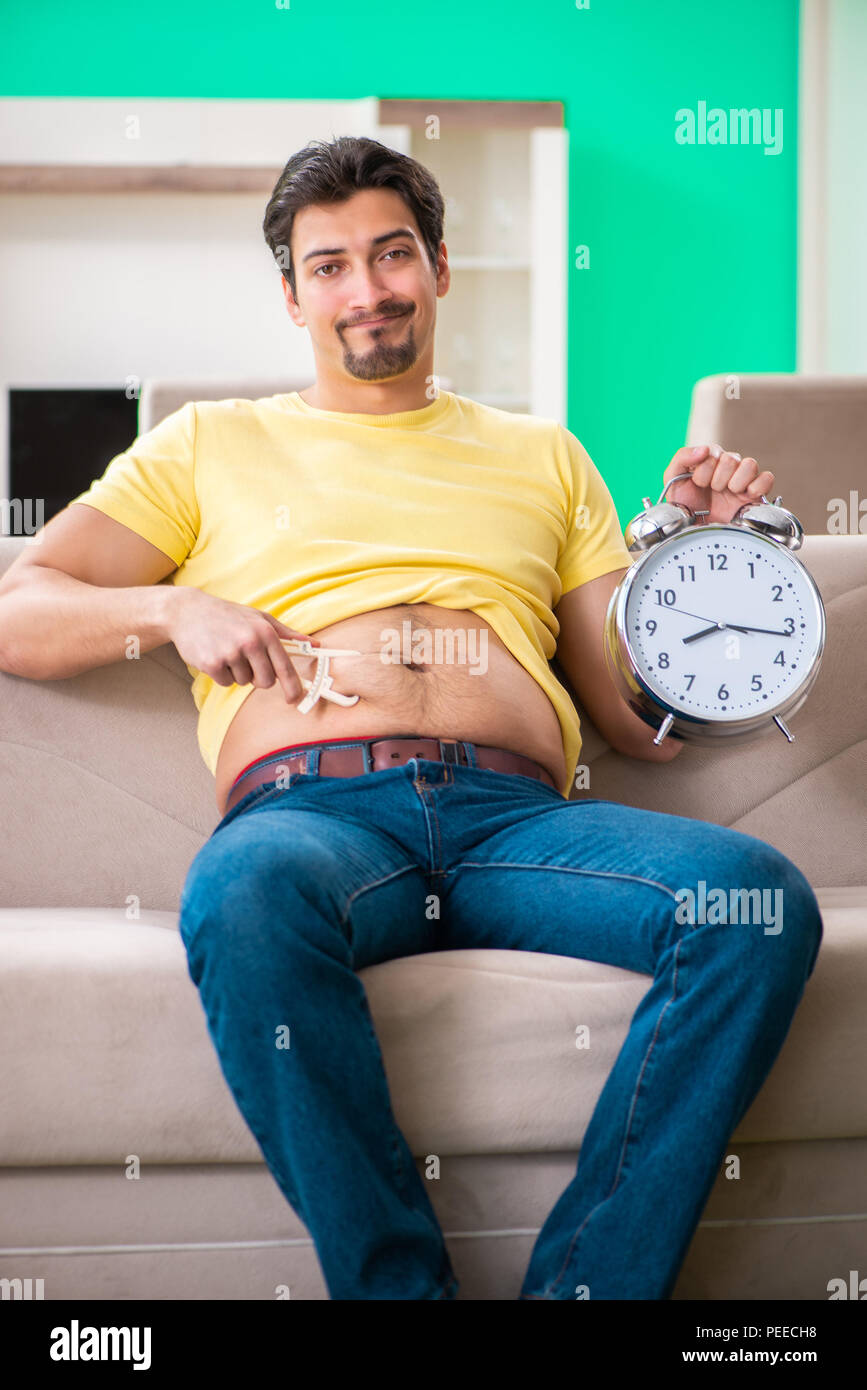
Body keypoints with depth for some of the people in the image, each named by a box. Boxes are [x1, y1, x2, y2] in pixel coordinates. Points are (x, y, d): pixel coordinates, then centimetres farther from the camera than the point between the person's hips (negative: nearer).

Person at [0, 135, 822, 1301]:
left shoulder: (542, 455, 29)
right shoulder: (213, 443, 26)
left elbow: (650, 724, 23)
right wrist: (173, 606, 1)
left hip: (519, 814, 2)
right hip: (312, 811, -2)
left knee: (761, 897, -29)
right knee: (248, 891, -40)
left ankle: (584, 1284, -24)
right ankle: (400, 1284, -26)